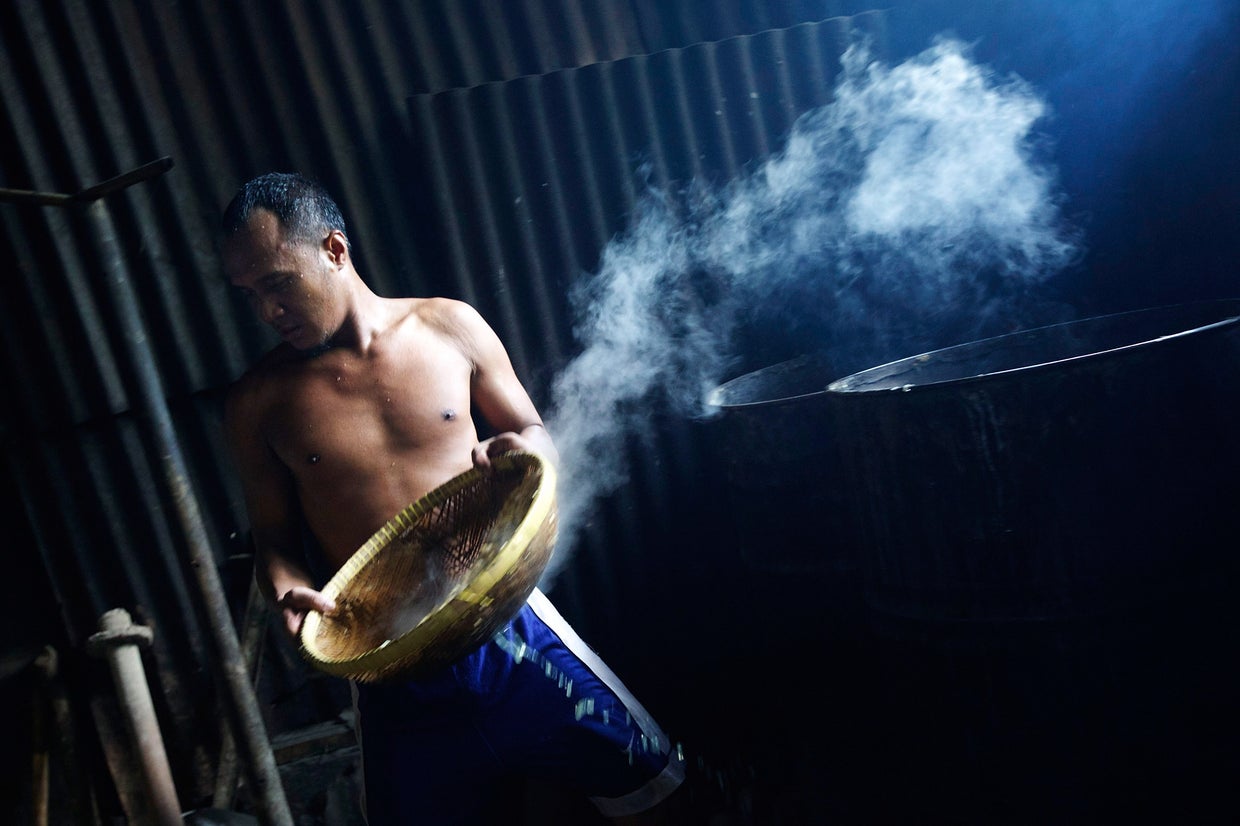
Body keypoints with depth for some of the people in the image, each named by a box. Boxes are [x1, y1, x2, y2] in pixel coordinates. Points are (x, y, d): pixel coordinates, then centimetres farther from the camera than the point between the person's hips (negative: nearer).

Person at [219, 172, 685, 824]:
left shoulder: (448, 325, -1)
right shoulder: (258, 402, -1)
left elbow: (536, 437, 9)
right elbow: (274, 539, 8)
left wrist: (519, 450, -14)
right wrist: (289, 594, -14)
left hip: (506, 621, 1)